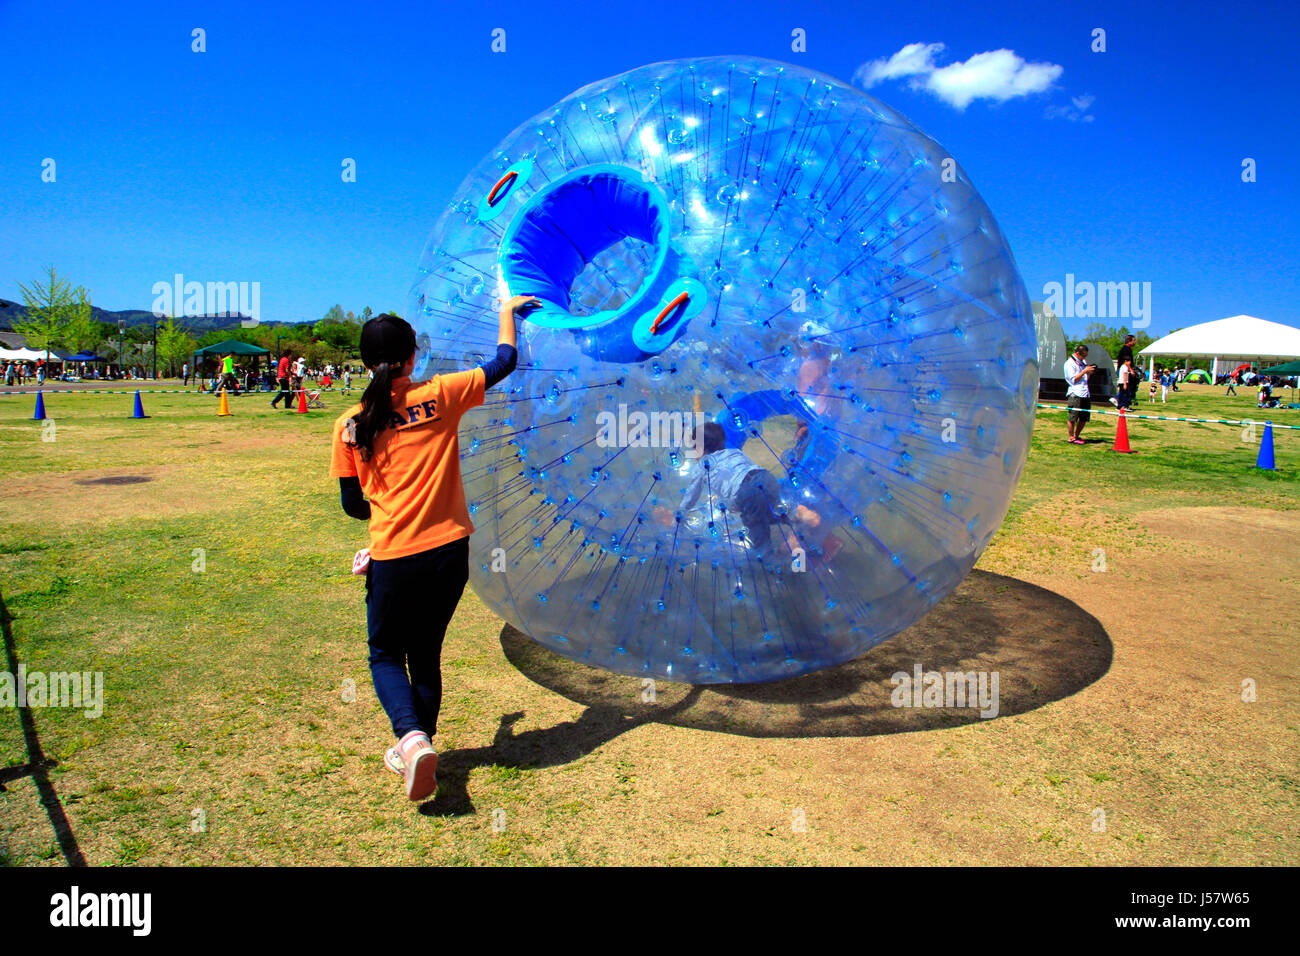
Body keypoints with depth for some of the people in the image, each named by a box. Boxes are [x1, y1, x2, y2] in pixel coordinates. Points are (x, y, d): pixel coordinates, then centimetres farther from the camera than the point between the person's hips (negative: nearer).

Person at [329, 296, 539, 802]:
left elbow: (352, 505, 5)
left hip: (394, 558, -1)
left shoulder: (350, 424, -1)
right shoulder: (438, 396, -4)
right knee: (426, 653, 20)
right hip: (449, 551, 2)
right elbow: (504, 362, 4)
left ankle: (412, 737, -6)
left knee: (385, 655, 18)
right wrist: (507, 312, 21)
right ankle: (419, 748, 31)